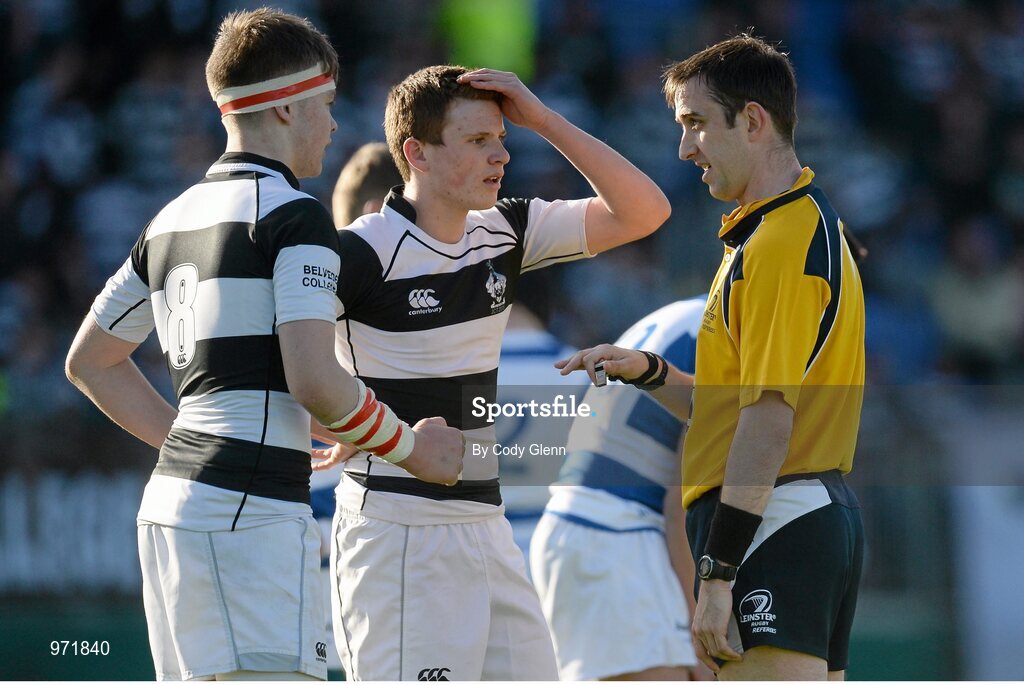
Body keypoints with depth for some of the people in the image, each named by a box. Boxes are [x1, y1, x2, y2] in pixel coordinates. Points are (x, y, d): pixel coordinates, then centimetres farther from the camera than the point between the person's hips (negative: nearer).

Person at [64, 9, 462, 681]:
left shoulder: (173, 219, 17)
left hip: (171, 505, 9)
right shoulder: (295, 215, -8)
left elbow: (90, 360, 26)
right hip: (249, 514, -9)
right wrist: (410, 448, -2)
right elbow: (315, 381, -17)